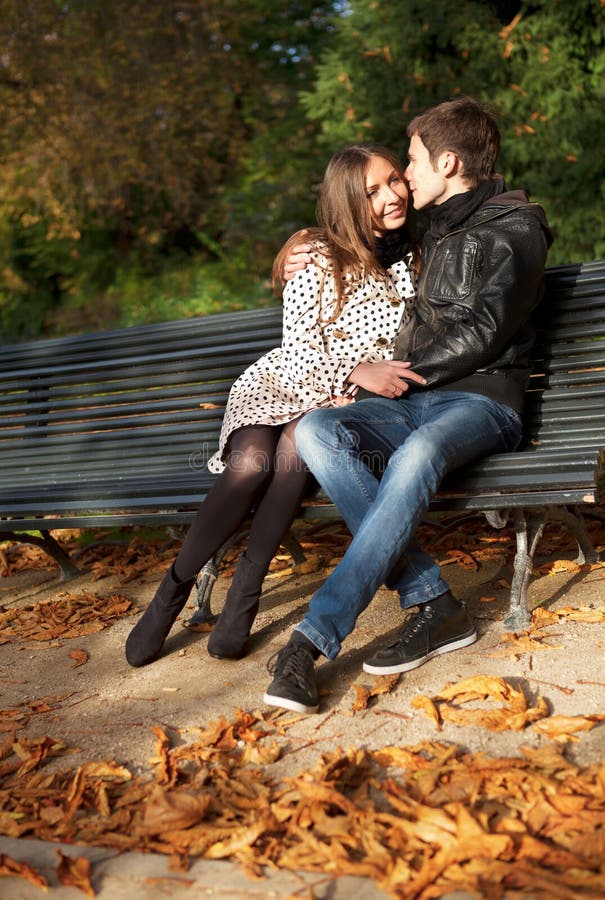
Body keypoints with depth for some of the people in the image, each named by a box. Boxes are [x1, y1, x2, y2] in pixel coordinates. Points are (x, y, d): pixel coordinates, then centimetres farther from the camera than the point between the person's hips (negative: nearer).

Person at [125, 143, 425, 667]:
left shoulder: (412, 260, 5)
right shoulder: (318, 259, -6)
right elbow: (300, 355, -10)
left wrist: (360, 391, -9)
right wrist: (356, 370, -30)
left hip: (349, 401, 1)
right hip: (281, 386, -1)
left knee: (299, 439, -35)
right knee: (252, 465, -32)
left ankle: (246, 590, -29)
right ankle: (174, 591, -18)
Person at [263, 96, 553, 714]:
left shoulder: (514, 229, 3)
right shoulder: (437, 233, 27)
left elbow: (482, 332, -9)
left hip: (481, 399, -7)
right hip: (416, 401, 7)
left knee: (417, 455, -41)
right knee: (317, 431, -25)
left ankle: (313, 639, -42)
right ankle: (432, 603, -28)